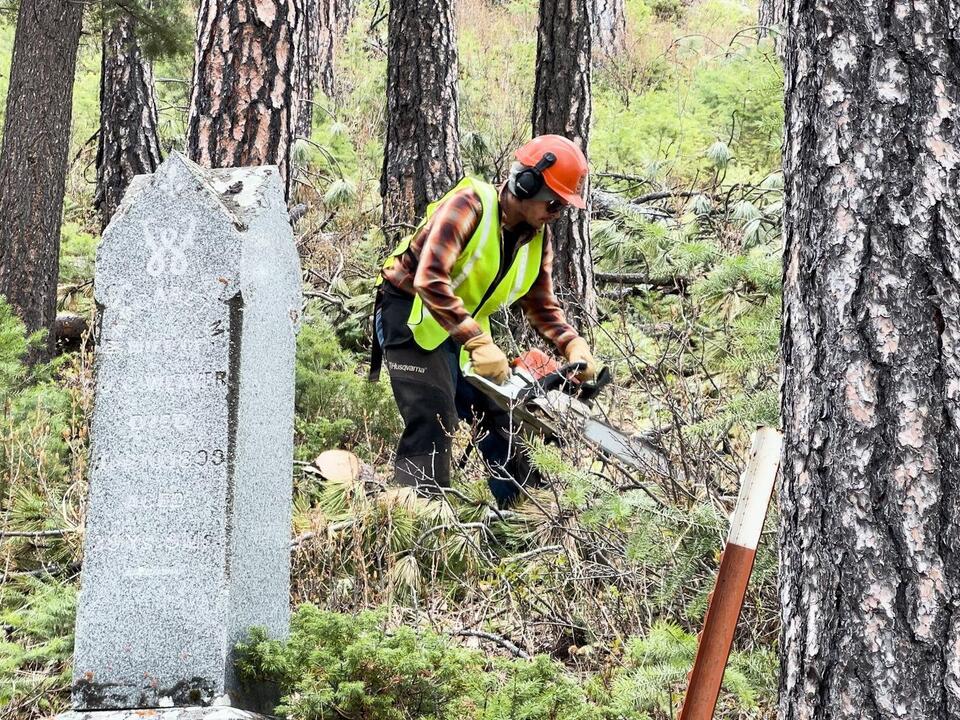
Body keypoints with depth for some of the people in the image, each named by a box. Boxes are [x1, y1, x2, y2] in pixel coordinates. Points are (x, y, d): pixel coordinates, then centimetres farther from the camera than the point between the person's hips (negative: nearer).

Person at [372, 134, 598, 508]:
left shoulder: (539, 239, 0)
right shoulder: (470, 205, -25)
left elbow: (542, 306, 9)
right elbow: (430, 280, -35)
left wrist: (575, 346, -12)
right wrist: (479, 344, -39)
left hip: (464, 330, 8)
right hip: (412, 317, -8)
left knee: (497, 418, 9)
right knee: (434, 420, -19)